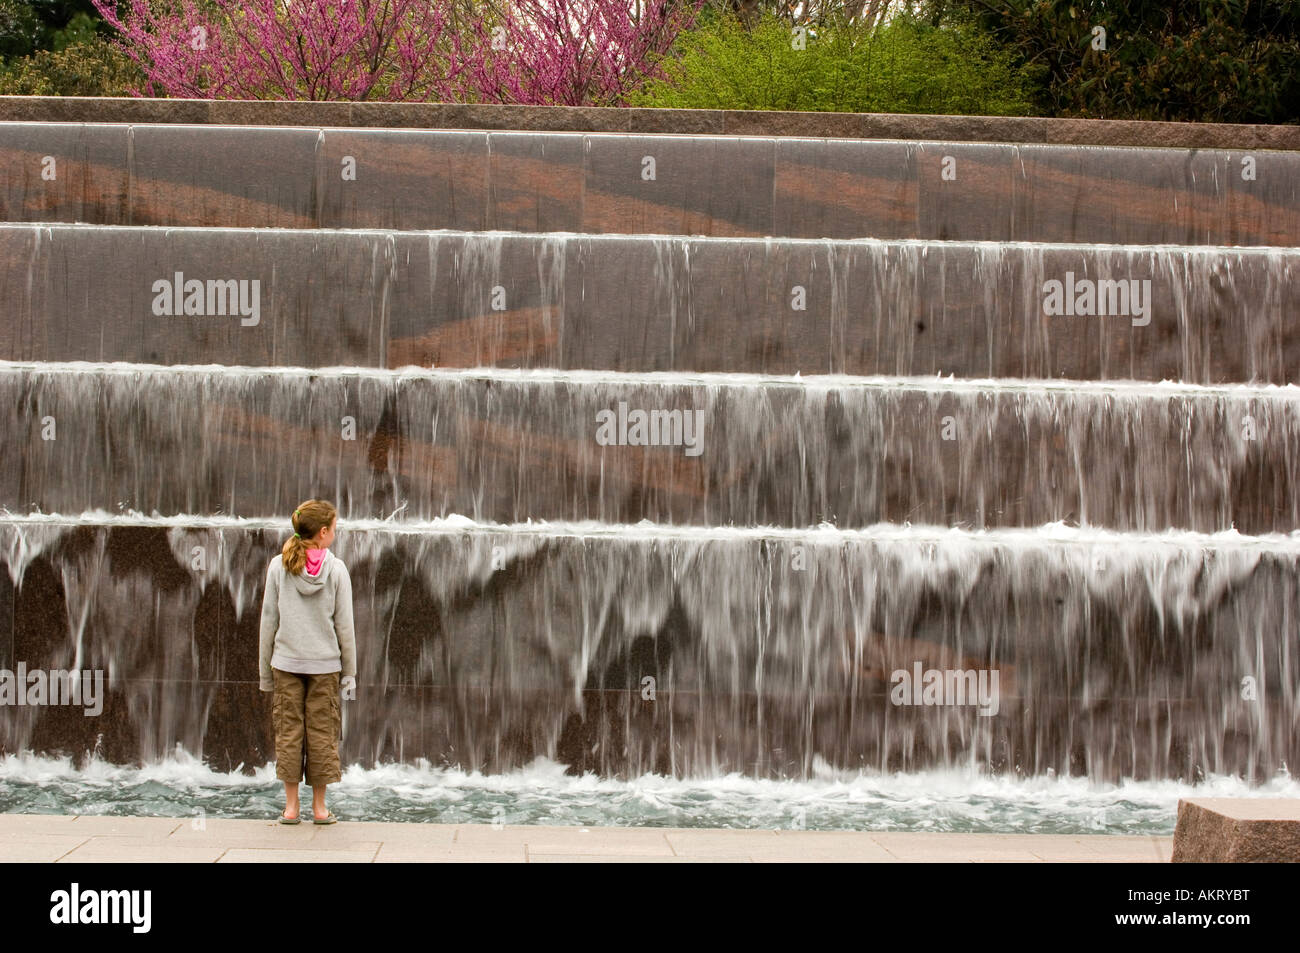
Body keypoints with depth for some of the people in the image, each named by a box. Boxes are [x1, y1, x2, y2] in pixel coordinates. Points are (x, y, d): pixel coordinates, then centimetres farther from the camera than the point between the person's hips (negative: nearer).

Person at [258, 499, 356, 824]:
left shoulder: (279, 567, -4)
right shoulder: (336, 570, -7)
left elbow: (269, 620, 0)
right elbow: (344, 625, -4)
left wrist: (265, 670, 8)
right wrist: (350, 672, 5)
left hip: (286, 663, 1)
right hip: (325, 664, -1)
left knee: (288, 731, 7)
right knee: (322, 733, 7)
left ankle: (291, 806, 10)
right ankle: (319, 806, 11)